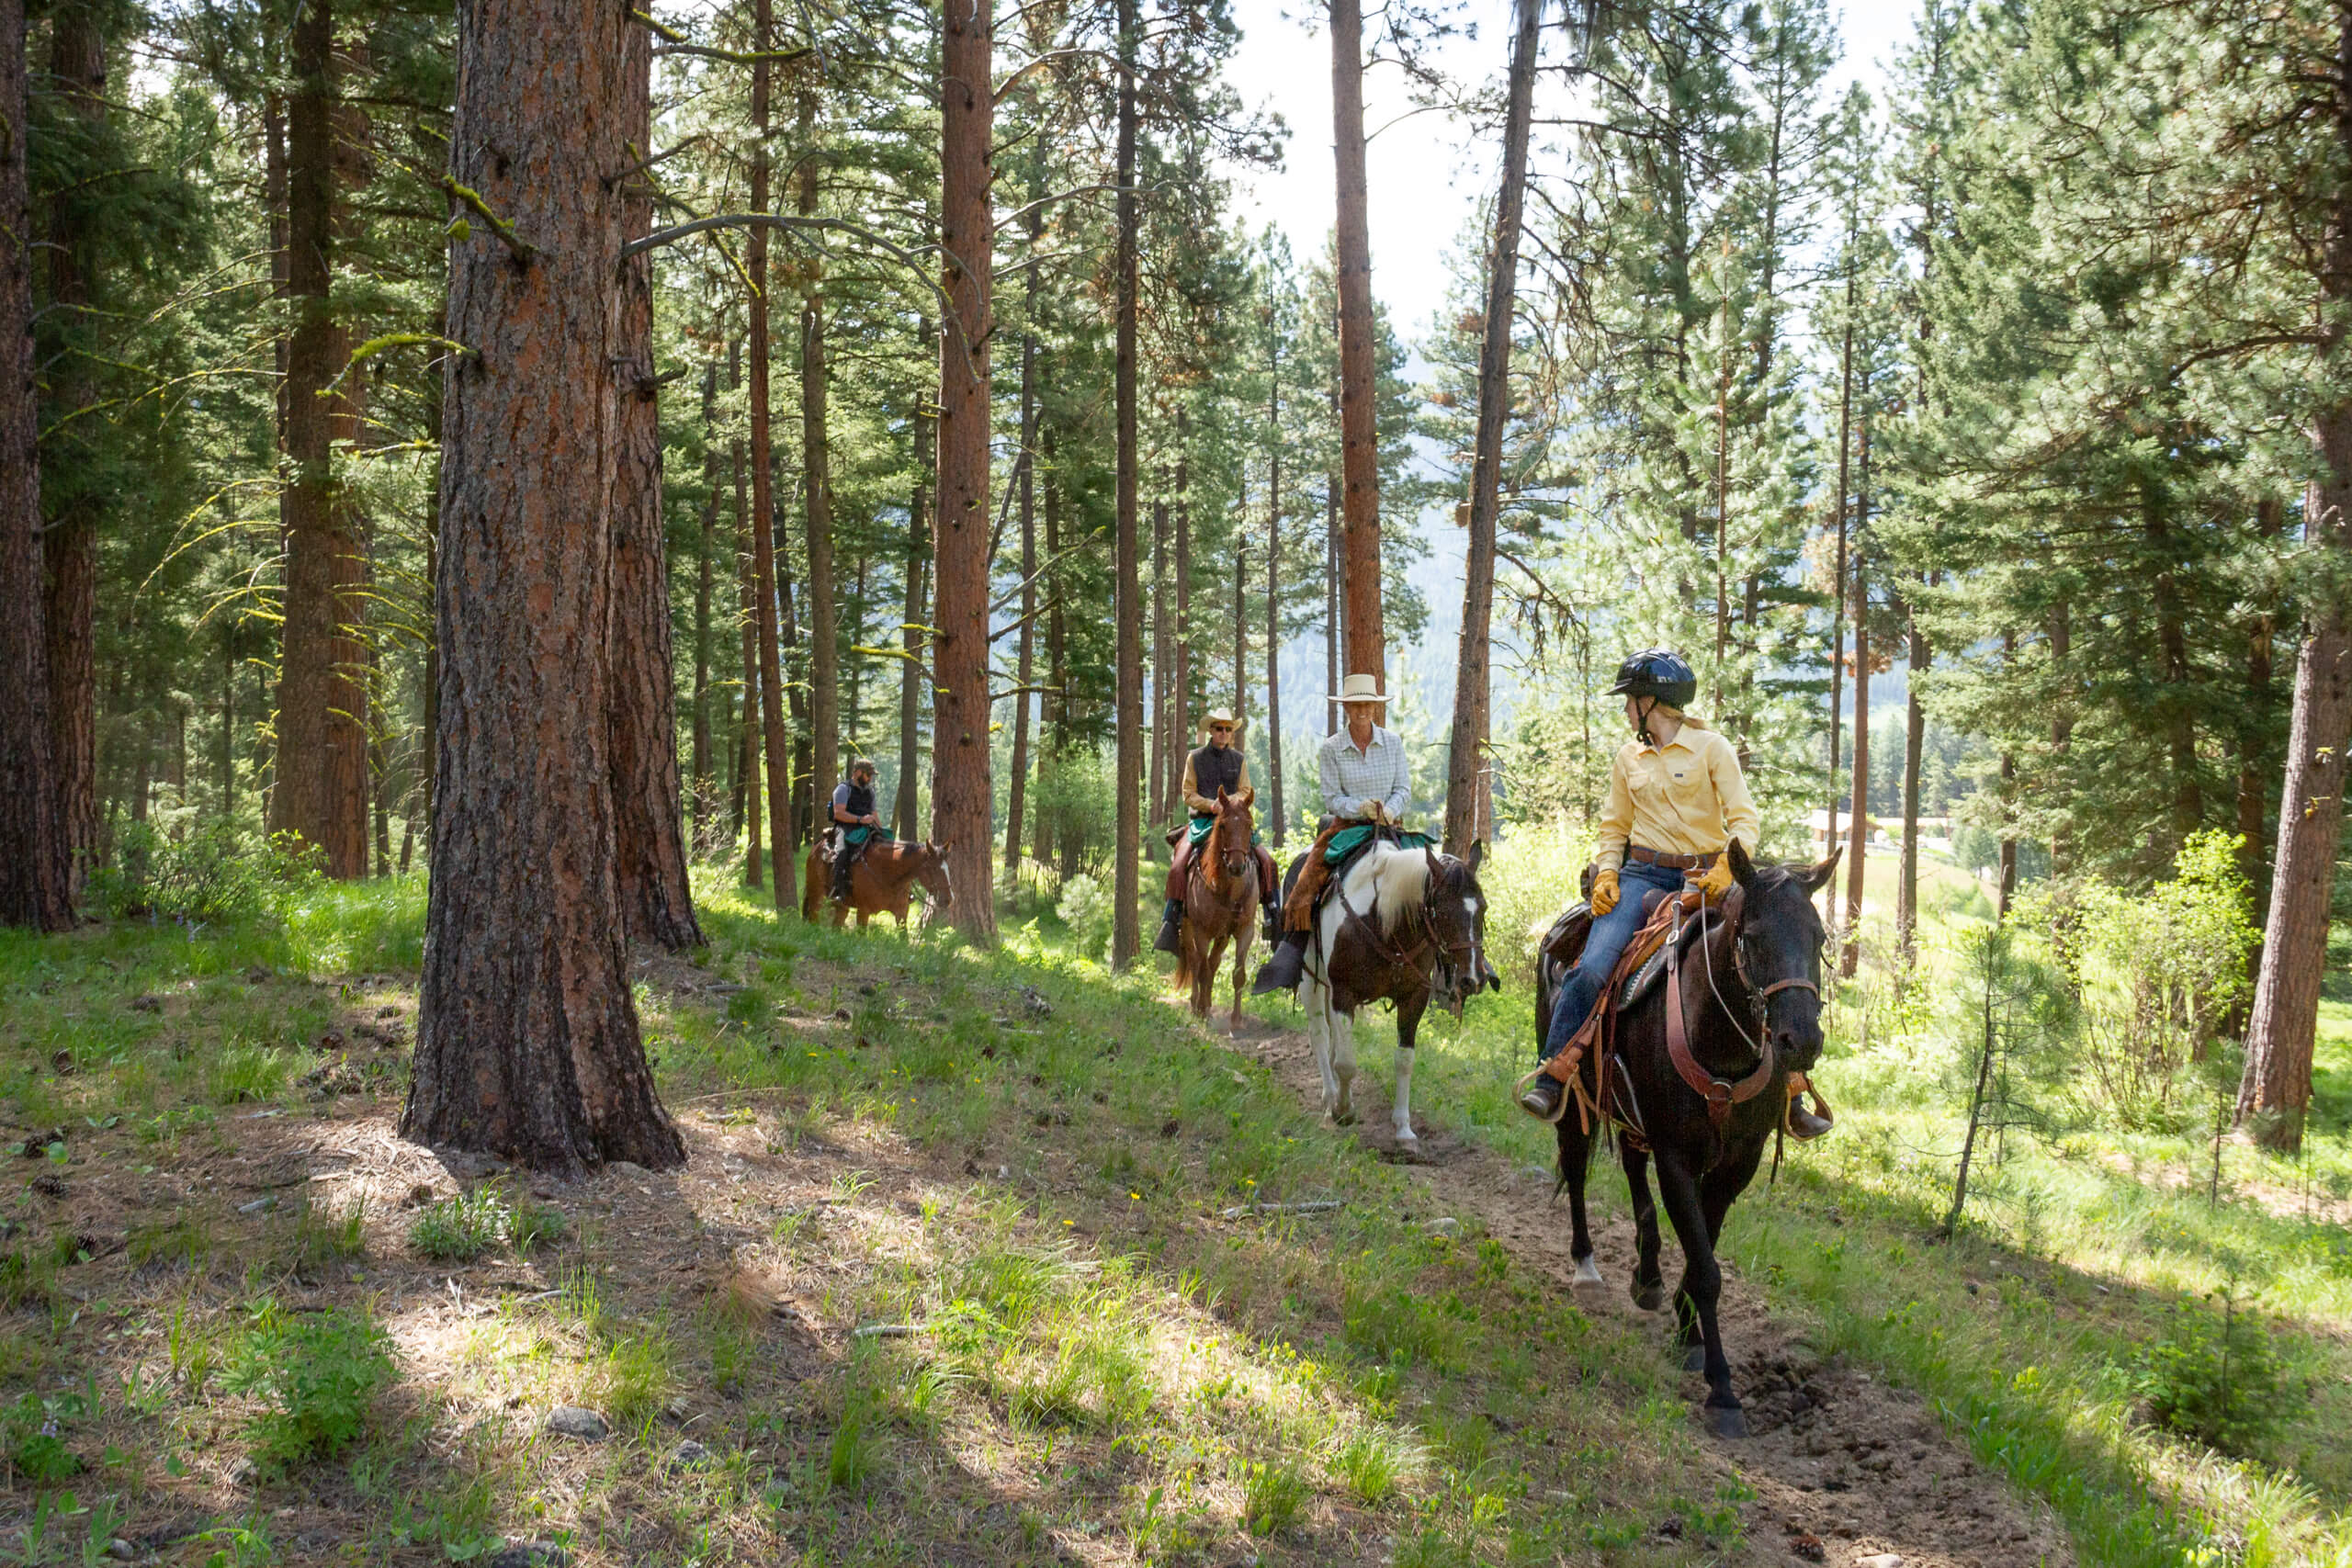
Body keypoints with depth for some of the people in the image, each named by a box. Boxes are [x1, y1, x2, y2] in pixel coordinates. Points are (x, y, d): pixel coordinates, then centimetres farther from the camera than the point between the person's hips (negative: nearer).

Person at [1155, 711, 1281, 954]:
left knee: (1267, 861, -16)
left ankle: (1273, 916, -7)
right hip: (1203, 820, -2)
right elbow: (1189, 794, 4)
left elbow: (1246, 793, 8)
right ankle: (1170, 921, -16)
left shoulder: (1239, 759, 12)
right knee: (1177, 867, -23)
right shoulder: (1195, 759, 7)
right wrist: (1211, 805, -14)